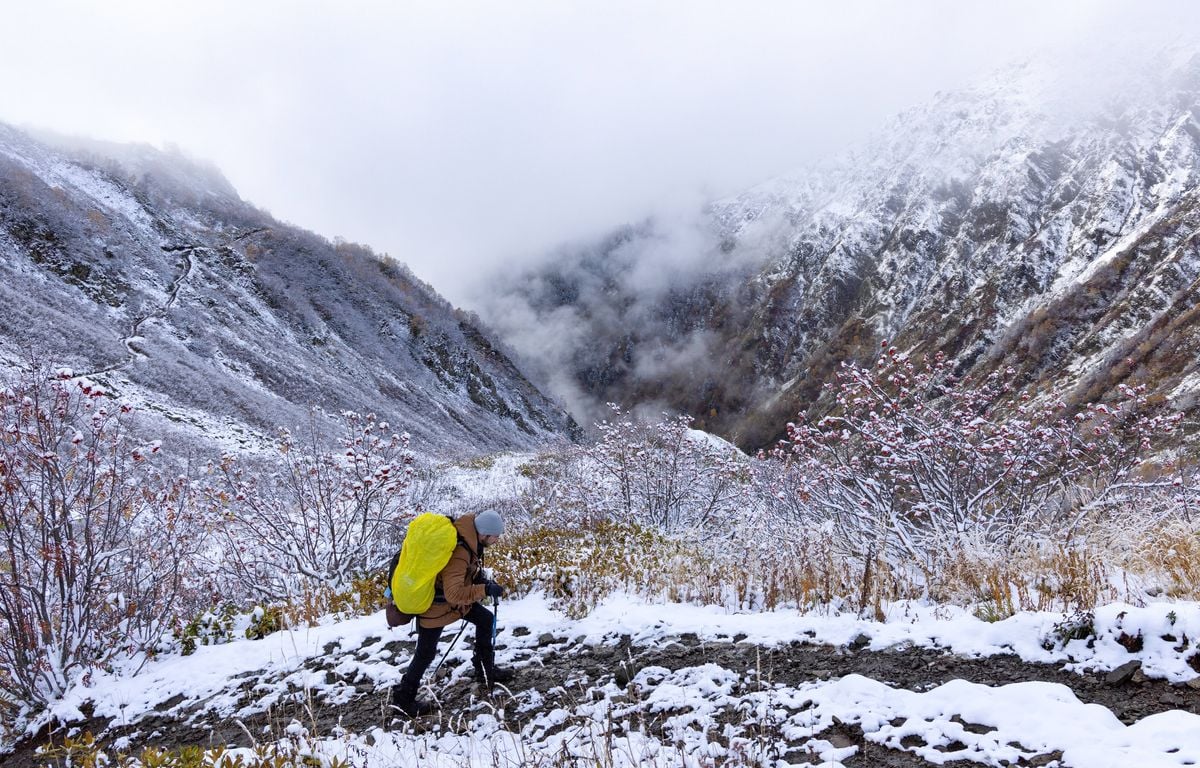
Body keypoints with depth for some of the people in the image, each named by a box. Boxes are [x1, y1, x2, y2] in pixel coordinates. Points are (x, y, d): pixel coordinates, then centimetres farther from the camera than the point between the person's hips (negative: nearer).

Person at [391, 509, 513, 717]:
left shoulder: (468, 534, -11)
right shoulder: (459, 554, -37)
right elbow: (454, 594, -41)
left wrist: (480, 579, -3)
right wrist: (485, 589, -35)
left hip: (454, 595, 9)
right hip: (436, 605, -9)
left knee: (485, 619, 15)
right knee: (426, 653, 5)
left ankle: (485, 670, 29)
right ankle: (403, 697, 22)